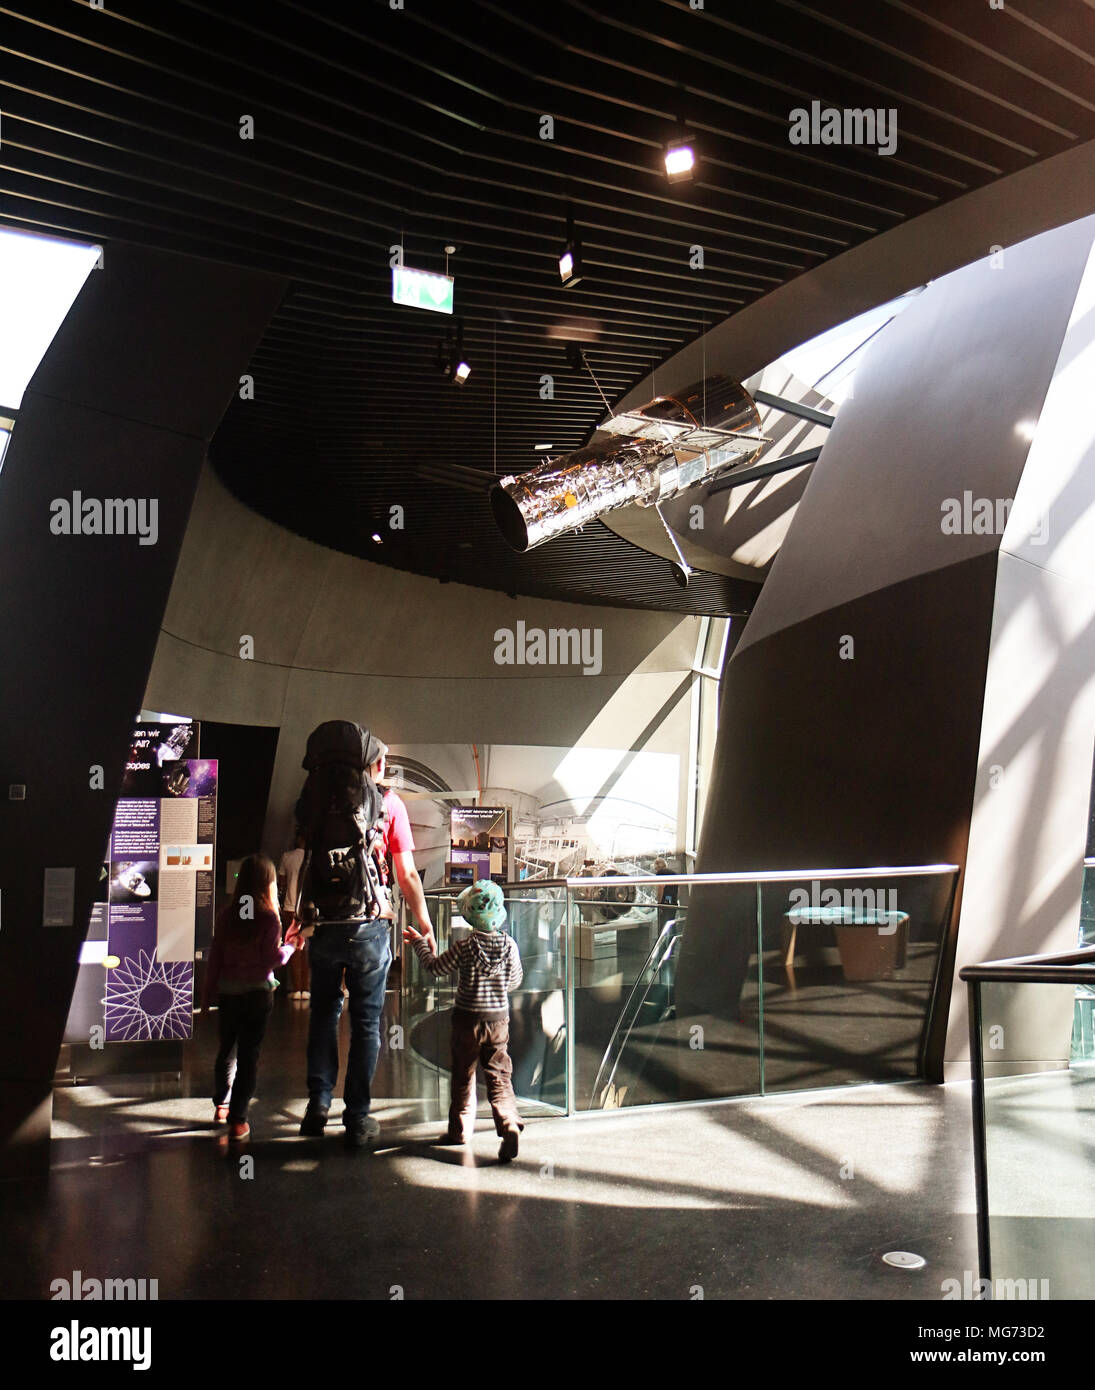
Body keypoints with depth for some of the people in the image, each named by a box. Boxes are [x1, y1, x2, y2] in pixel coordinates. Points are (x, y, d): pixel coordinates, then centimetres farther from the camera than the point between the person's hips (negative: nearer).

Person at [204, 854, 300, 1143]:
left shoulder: (226, 915, 0)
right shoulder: (269, 918, -11)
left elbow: (215, 956, 4)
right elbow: (273, 958, -12)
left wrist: (208, 991, 13)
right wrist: (292, 945, 6)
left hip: (227, 991, 4)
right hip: (257, 992, -4)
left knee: (227, 1049, 19)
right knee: (248, 1054, 2)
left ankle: (221, 1105, 33)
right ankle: (237, 1119, 3)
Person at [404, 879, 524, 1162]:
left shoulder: (464, 947, -14)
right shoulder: (509, 945, -6)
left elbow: (435, 966, -2)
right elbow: (515, 980, 5)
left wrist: (420, 942, 12)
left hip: (467, 1019, -2)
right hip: (499, 1018, 2)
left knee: (463, 1076, 12)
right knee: (499, 1075, 4)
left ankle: (460, 1128, 22)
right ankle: (509, 1123, -14)